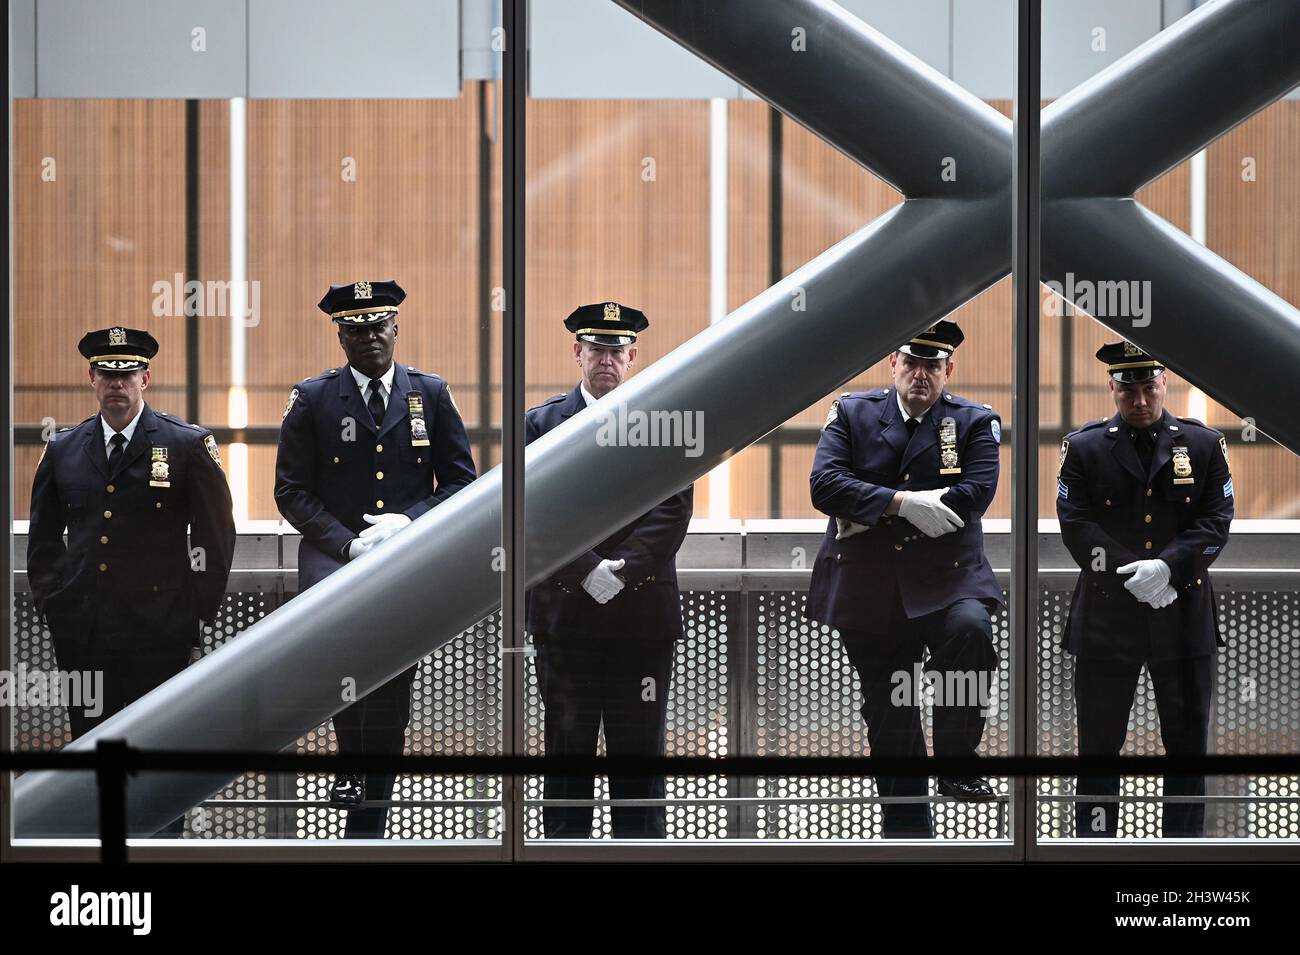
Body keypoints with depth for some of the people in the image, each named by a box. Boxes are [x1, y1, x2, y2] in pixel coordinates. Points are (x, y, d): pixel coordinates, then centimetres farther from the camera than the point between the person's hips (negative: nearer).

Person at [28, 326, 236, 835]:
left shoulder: (190, 446, -1)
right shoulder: (62, 450, 9)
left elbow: (217, 535, 1)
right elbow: (43, 539, 18)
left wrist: (196, 609, -3)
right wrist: (50, 601, 9)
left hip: (157, 635, -3)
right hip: (81, 631, 4)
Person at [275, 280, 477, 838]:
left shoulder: (431, 394, 8)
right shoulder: (313, 399, 4)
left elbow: (462, 480, 8)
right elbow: (291, 490, 2)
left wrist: (407, 521, -10)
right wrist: (349, 543, -11)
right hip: (333, 555, -1)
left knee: (390, 695, 0)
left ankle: (368, 826, 10)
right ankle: (350, 761, -18)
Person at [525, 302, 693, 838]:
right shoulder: (541, 425, 7)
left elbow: (673, 508, -3)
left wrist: (624, 571, -14)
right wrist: (588, 572, -14)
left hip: (643, 615, 0)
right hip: (565, 611, 0)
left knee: (640, 751, 3)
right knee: (567, 749, 4)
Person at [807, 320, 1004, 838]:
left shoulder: (976, 422, 3)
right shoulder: (851, 412, 6)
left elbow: (974, 495, -13)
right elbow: (825, 483, -8)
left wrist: (868, 514, -14)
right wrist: (901, 504, -21)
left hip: (946, 577, -2)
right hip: (868, 586, 2)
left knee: (970, 629, -34)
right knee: (888, 714, 7)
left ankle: (956, 764, -19)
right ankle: (906, 827, 20)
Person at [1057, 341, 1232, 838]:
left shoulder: (1204, 445, 6)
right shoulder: (1083, 448, 3)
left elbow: (1216, 522, -2)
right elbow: (1076, 526, -5)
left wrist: (1168, 566, -18)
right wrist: (1131, 574, -15)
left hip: (1183, 612, 1)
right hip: (1106, 615, -1)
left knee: (1187, 739, 6)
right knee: (1099, 741, 3)